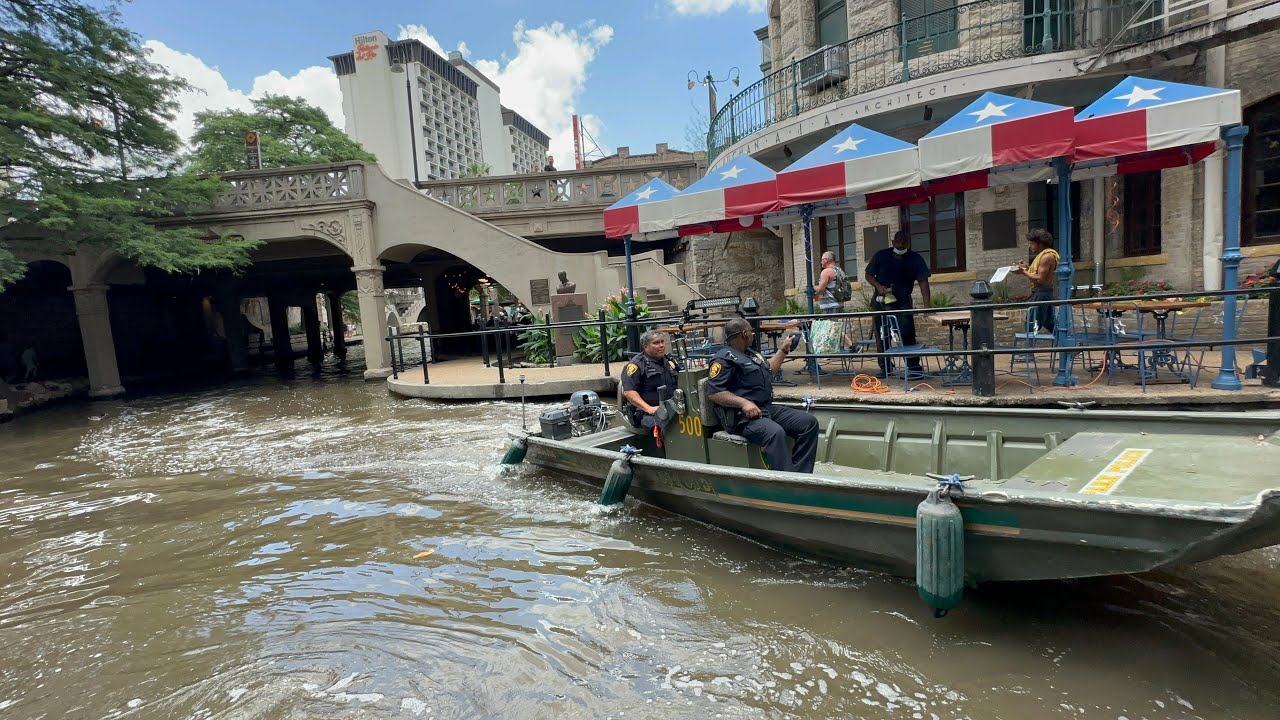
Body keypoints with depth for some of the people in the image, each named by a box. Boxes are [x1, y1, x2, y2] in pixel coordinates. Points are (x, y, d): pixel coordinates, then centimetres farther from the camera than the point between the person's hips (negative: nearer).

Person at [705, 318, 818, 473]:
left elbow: (770, 369, 39)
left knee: (809, 422, -4)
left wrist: (784, 349, 37)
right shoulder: (724, 359, -8)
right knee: (775, 433, -37)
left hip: (768, 408, 9)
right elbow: (713, 393, -17)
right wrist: (743, 402, -26)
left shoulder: (750, 353, 22)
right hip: (742, 415, -9)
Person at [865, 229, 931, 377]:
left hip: (903, 302, -1)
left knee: (907, 334, -10)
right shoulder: (881, 256, -2)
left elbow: (923, 283, -9)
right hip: (881, 302, 1)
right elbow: (869, 275, 5)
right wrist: (878, 286, -17)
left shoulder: (915, 259, -4)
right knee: (882, 336, 7)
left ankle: (913, 366, -5)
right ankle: (885, 368, 18)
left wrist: (927, 307, -19)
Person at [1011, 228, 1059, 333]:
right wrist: (1027, 267, 9)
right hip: (1043, 292, 11)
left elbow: (1040, 279, -20)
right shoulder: (1043, 254, 16)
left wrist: (1023, 272, -15)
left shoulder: (1047, 256, -15)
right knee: (1049, 323, 17)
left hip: (1041, 293, -11)